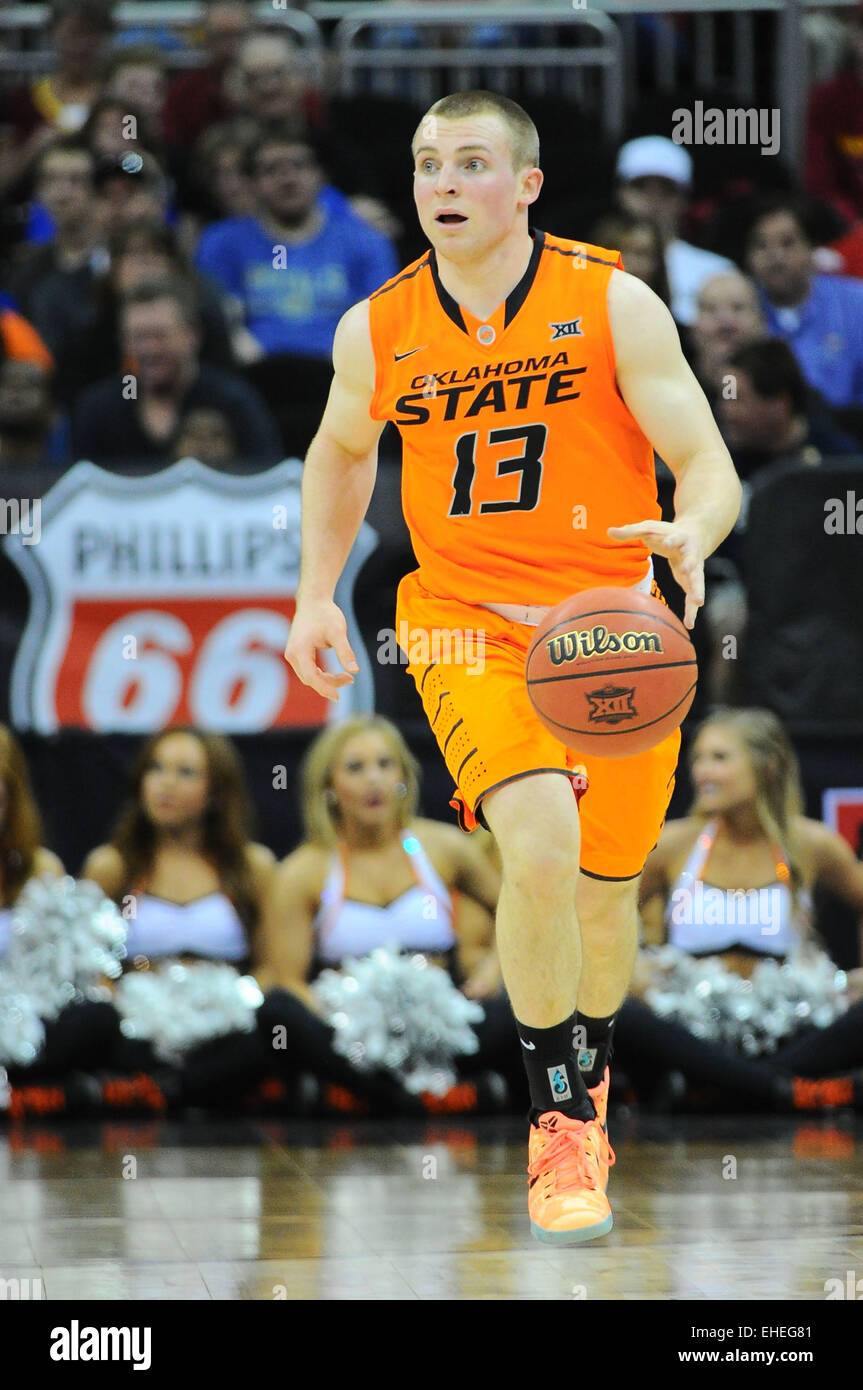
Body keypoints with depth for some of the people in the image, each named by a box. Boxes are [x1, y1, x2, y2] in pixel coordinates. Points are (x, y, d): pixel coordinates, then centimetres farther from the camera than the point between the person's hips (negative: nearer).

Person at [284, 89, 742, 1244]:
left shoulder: (613, 303, -7)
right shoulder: (378, 330, 1)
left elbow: (711, 469, -9)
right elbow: (341, 451, 23)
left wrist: (691, 536, -31)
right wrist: (317, 595, 13)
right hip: (467, 619, 0)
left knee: (606, 887, 9)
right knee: (540, 845, -25)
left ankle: (589, 1089, 40)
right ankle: (559, 1122, -12)